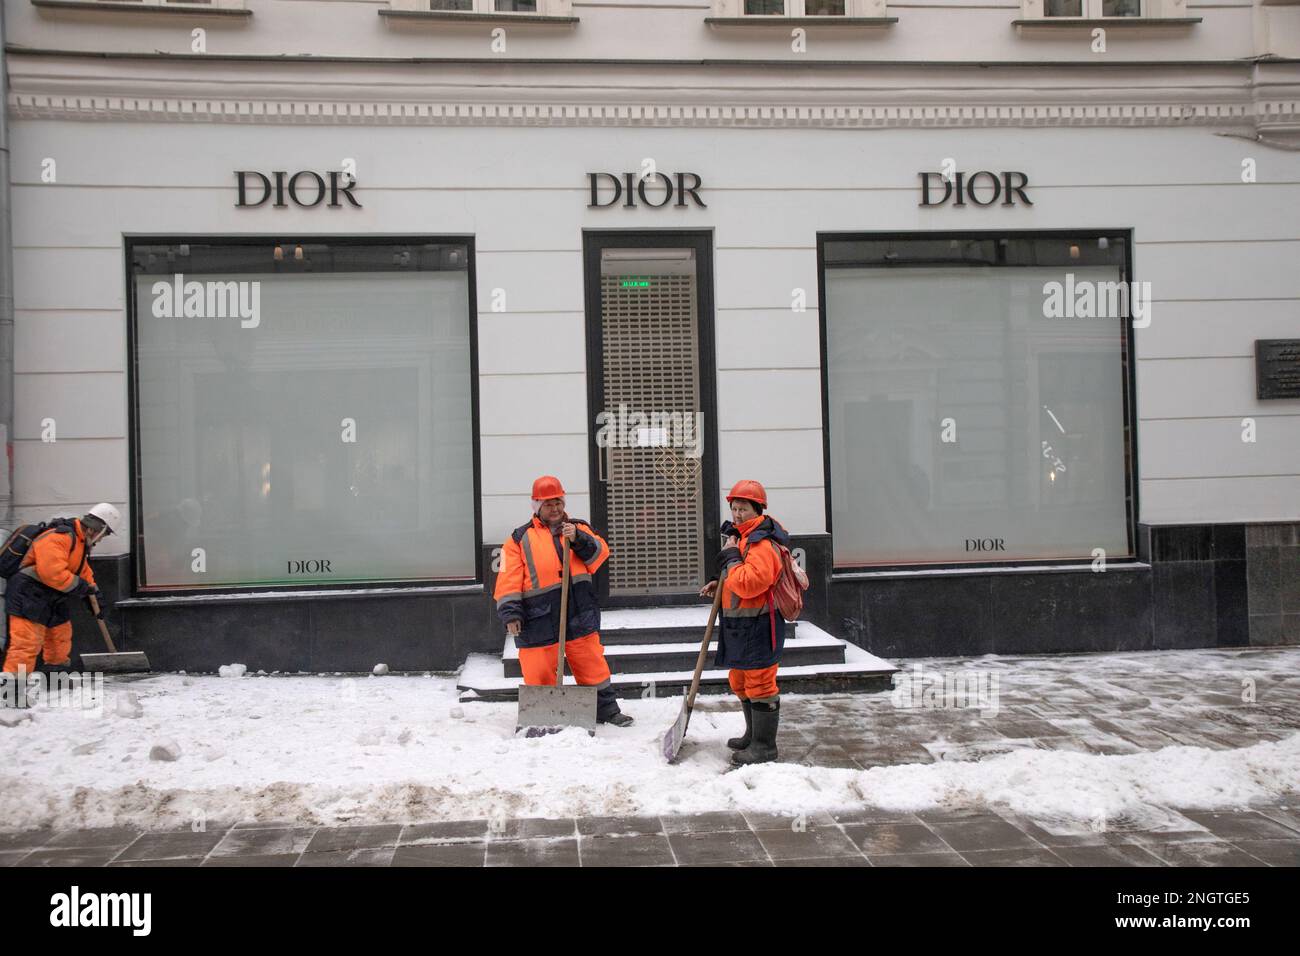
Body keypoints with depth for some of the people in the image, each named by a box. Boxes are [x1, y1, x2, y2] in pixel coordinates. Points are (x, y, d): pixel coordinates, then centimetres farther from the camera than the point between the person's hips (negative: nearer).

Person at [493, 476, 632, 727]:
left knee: (593, 665, 8)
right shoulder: (520, 538, 7)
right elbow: (509, 581, 1)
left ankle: (607, 709, 19)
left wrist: (578, 539, -17)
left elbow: (600, 554, -1)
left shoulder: (578, 528, 15)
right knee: (540, 672, 0)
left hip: (580, 614, 2)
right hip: (540, 619, -2)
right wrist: (510, 613, -10)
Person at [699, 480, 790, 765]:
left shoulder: (762, 544, -20)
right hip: (739, 624, 11)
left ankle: (765, 746, 6)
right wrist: (719, 586, 12)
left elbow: (750, 583, -30)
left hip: (758, 626, -11)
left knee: (760, 684, -3)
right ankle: (753, 735, 36)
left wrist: (730, 557, -20)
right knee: (740, 682, 21)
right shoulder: (741, 537, 15)